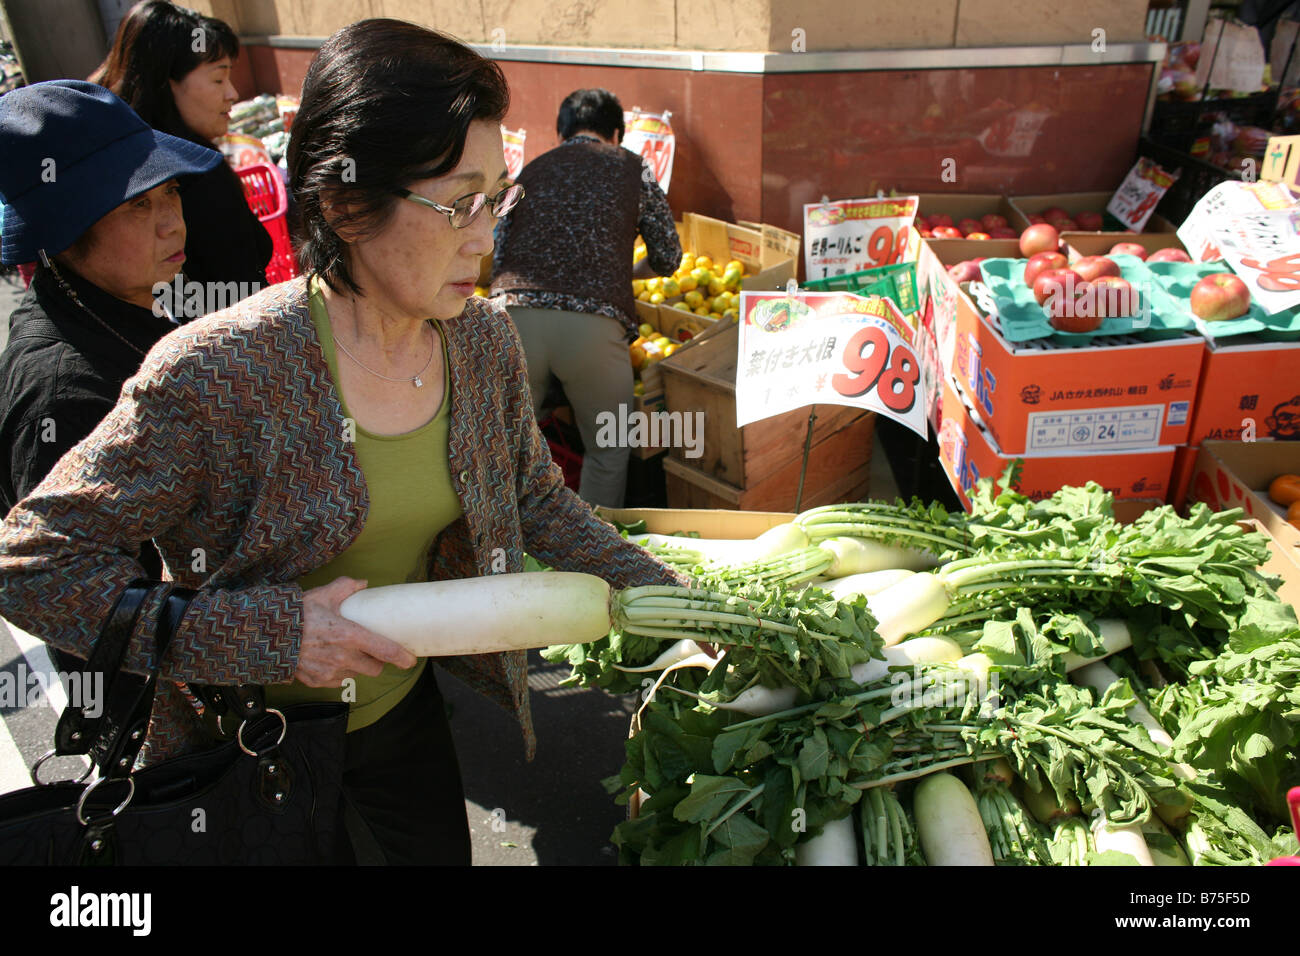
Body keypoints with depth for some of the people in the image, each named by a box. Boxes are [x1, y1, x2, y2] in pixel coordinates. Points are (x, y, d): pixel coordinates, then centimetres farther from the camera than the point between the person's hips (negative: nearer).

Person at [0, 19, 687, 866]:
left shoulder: (484, 339, -11)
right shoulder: (216, 375, -28)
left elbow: (537, 500, 4)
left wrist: (662, 593, -2)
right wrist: (273, 632, -27)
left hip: (406, 705, 5)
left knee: (442, 852, 25)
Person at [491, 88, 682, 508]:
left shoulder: (531, 170, 25)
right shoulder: (632, 167, 19)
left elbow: (499, 255, 20)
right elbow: (668, 258, 20)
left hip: (513, 312, 3)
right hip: (594, 319, -2)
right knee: (608, 451, 17)